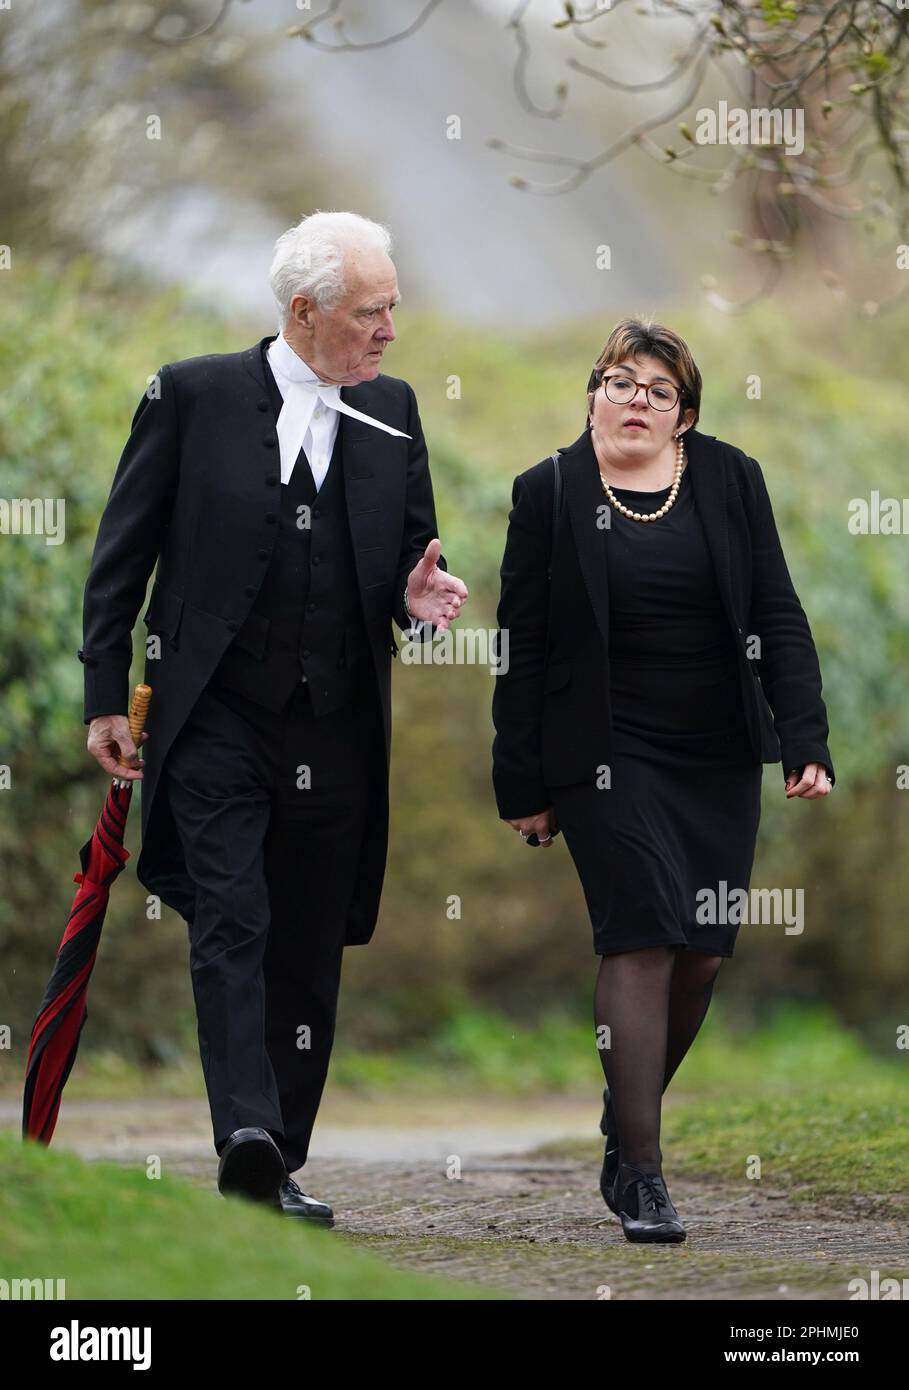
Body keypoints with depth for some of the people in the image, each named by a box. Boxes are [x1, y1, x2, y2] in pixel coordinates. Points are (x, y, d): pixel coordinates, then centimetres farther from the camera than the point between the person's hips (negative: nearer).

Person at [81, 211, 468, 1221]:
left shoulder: (392, 412, 10)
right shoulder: (193, 396, -1)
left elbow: (411, 552, 17)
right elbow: (122, 554, 2)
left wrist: (418, 594, -8)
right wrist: (105, 696, -2)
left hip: (337, 734, 4)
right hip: (217, 719, -4)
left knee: (310, 956, 6)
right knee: (231, 925, -17)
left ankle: (279, 1168, 12)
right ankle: (246, 1133, -28)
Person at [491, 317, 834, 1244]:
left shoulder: (731, 482, 5)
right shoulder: (550, 494, 0)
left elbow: (778, 619, 5)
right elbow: (522, 646, 1)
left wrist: (805, 741, -5)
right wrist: (524, 785, -1)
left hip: (720, 763, 4)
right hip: (607, 760, -3)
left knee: (702, 953, 3)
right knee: (644, 938, -13)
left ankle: (626, 1131, 23)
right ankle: (641, 1180, -12)